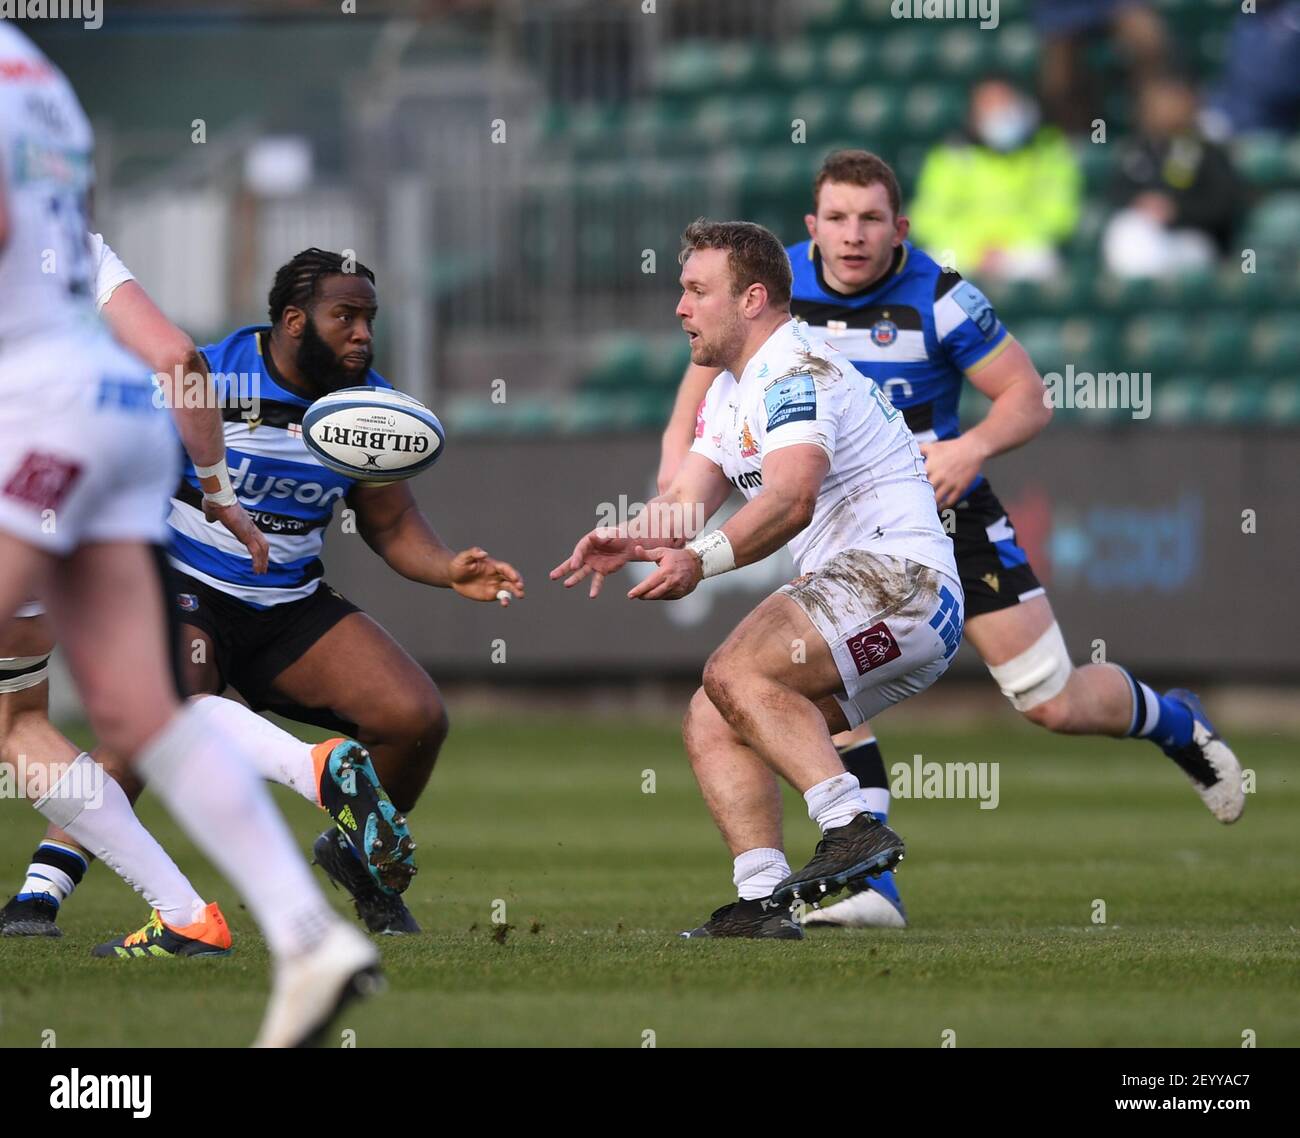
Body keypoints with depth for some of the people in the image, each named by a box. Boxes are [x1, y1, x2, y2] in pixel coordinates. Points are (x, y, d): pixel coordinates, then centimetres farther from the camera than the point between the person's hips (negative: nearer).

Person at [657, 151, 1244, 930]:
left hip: (948, 509, -3)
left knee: (1054, 705, -4)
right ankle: (871, 883, -19)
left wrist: (974, 448, -33)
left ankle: (1173, 721, 31)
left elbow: (1029, 398, -14)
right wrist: (679, 445, -3)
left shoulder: (939, 297, -19)